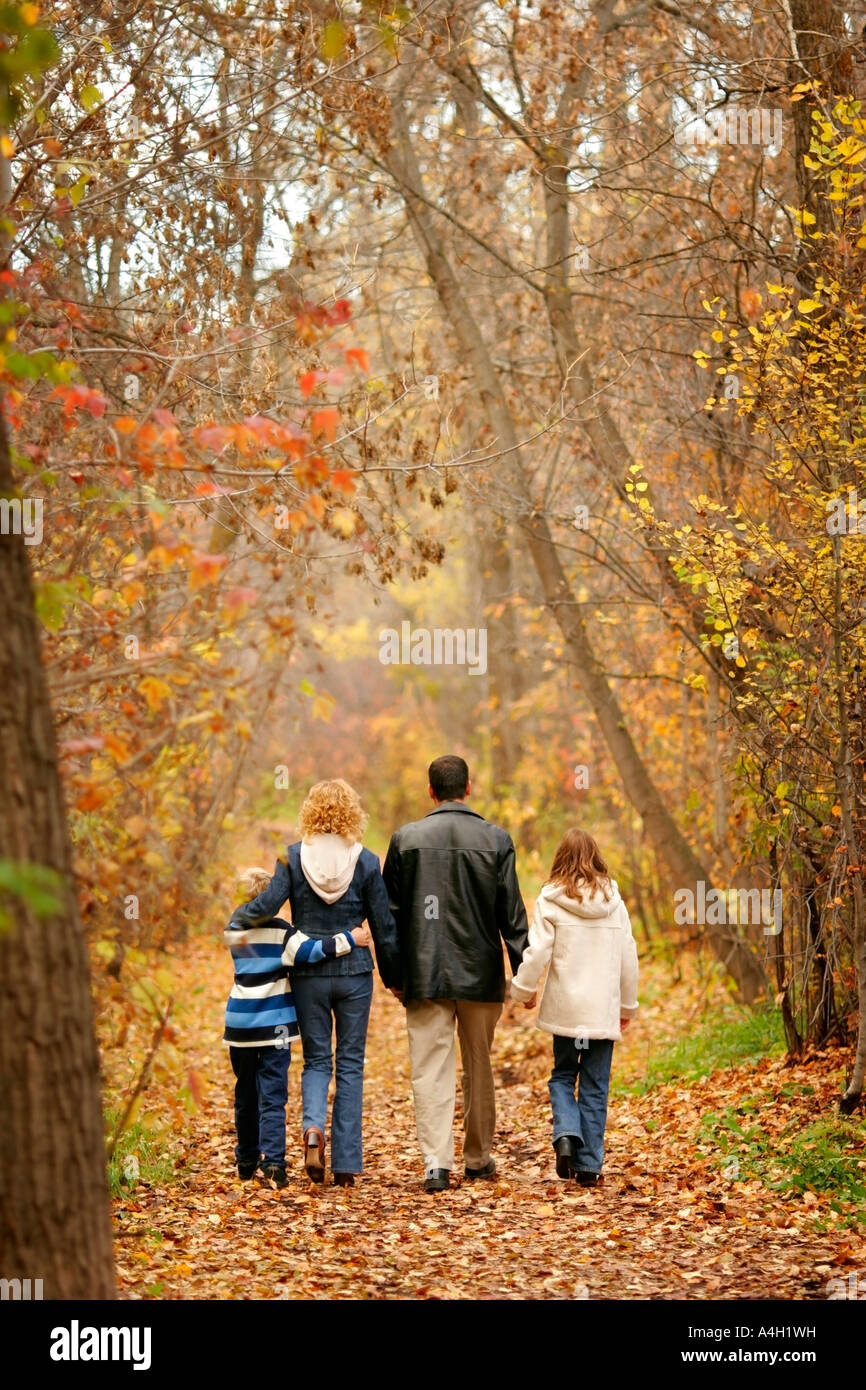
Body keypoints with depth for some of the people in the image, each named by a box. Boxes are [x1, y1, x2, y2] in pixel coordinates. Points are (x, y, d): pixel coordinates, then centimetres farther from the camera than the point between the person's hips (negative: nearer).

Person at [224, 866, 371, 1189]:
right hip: (274, 1024, -4)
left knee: (245, 1095, 15)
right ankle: (272, 1161, -16)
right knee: (272, 1097, -4)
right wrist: (349, 940, -15)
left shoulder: (233, 932, 3)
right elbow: (309, 950, -19)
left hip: (240, 1025, 4)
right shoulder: (281, 932, -9)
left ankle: (247, 1163, 22)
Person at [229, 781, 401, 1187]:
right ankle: (346, 1163, 6)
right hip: (354, 971, 0)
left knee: (316, 1059, 13)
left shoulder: (293, 857, -4)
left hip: (308, 973, 0)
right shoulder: (365, 861, -3)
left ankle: (313, 1127, -16)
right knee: (350, 1063, 8)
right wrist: (393, 976, 12)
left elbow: (267, 904, -14)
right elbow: (384, 927, 1)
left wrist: (238, 918, 8)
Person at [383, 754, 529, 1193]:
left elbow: (390, 911, 3)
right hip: (480, 972, 1)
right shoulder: (496, 840, -3)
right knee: (479, 1068, 14)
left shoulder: (406, 838, -1)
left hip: (424, 973, -1)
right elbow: (512, 914, -3)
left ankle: (436, 1162, -11)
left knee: (430, 1069, 0)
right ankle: (478, 1158, 24)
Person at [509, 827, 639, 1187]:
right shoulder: (613, 900, 2)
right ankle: (589, 1164, 5)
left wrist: (524, 989, 8)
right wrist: (628, 1005, 17)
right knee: (595, 1086, 7)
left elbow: (538, 951, -9)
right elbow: (628, 957, 6)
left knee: (563, 1075, 16)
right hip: (603, 1009, 1)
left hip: (565, 1008, -1)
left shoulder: (551, 900, -7)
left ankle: (566, 1134, -9)